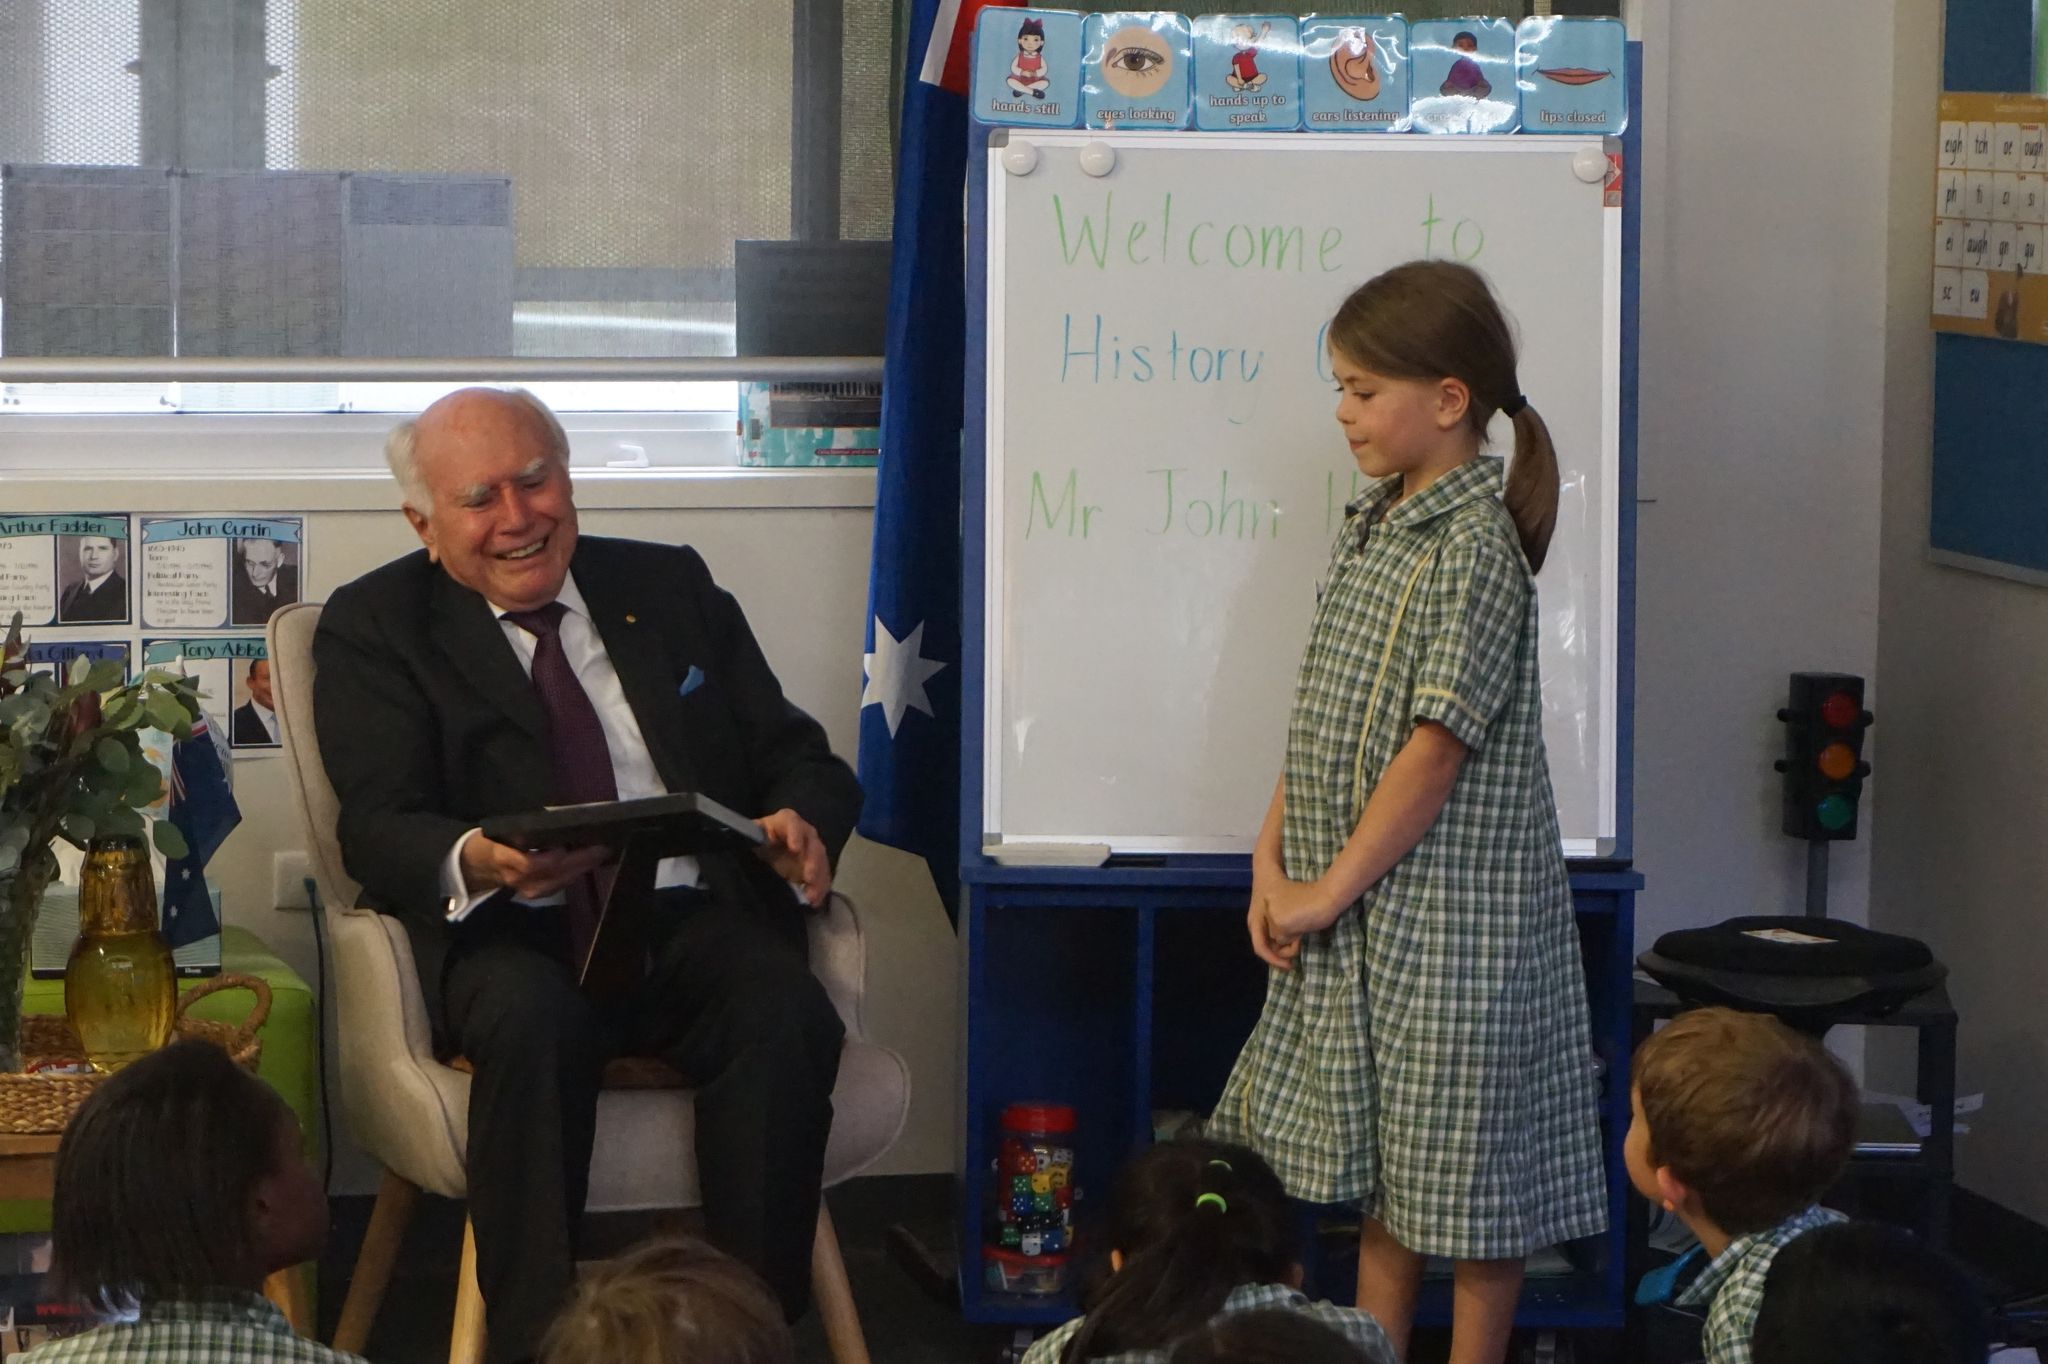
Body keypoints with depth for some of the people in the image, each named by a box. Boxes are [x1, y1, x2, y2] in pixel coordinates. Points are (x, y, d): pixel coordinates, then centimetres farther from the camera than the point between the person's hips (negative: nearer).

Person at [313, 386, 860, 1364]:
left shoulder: (670, 588, 20)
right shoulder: (375, 627, 11)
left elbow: (796, 758, 18)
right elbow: (378, 827, -3)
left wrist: (803, 824, -9)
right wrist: (478, 862, -28)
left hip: (692, 923, 2)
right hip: (513, 940, -2)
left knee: (785, 1014, -31)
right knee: (529, 1021, -37)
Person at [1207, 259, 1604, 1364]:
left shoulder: (1475, 548, -17)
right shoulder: (1368, 529, 9)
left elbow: (1436, 747, -20)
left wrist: (1332, 887, -15)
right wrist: (1273, 863, 3)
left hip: (1452, 915, -9)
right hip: (1355, 917, 9)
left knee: (1470, 1175, 3)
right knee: (1380, 1161, 18)